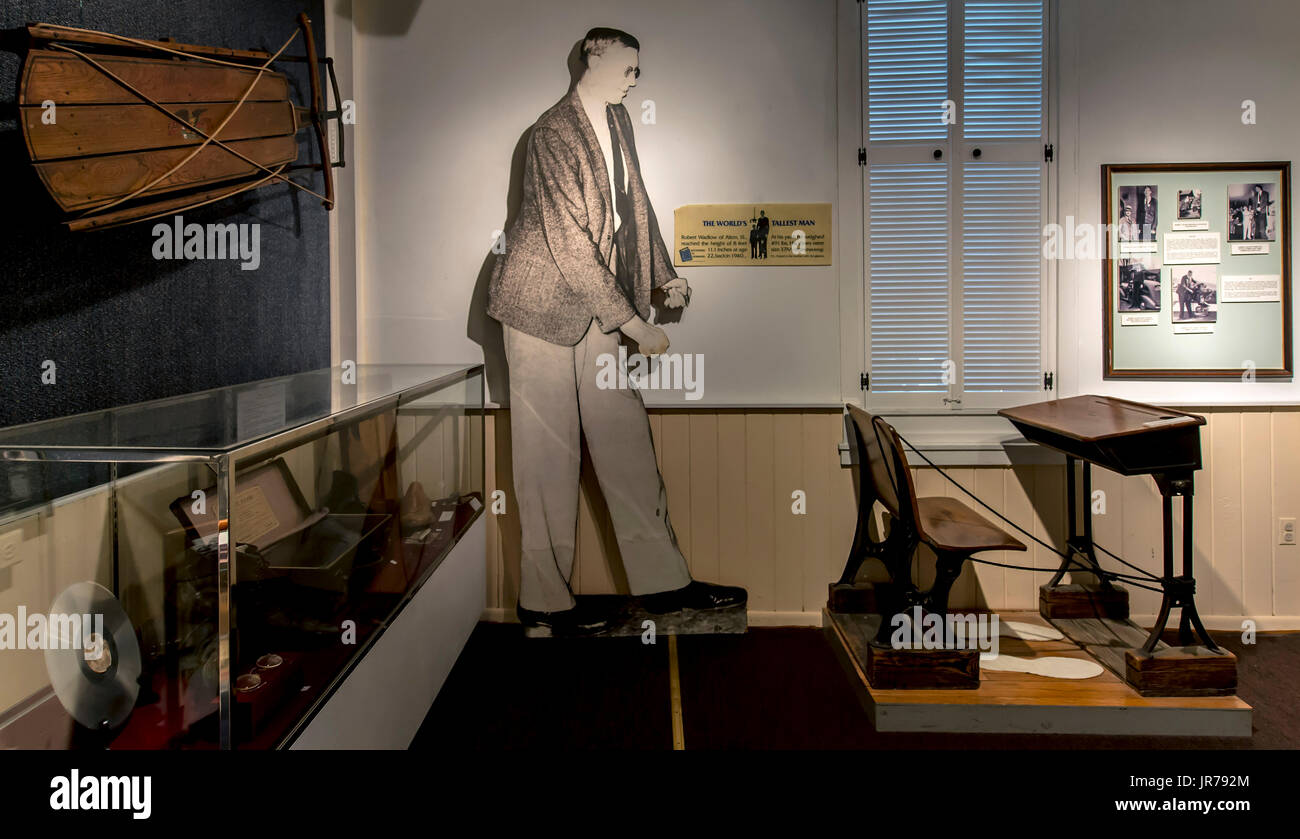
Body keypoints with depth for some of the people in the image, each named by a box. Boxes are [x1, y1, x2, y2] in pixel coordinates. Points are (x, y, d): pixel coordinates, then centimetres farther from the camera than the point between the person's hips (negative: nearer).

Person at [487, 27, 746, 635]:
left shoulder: (617, 121, 10)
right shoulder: (554, 134, -16)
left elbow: (634, 203, 21)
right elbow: (569, 241, -22)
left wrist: (665, 275, 14)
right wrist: (631, 320, -23)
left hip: (599, 302, 8)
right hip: (543, 300, -8)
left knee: (626, 435, 6)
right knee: (549, 448, -2)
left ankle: (662, 581, 13)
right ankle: (544, 597, 10)